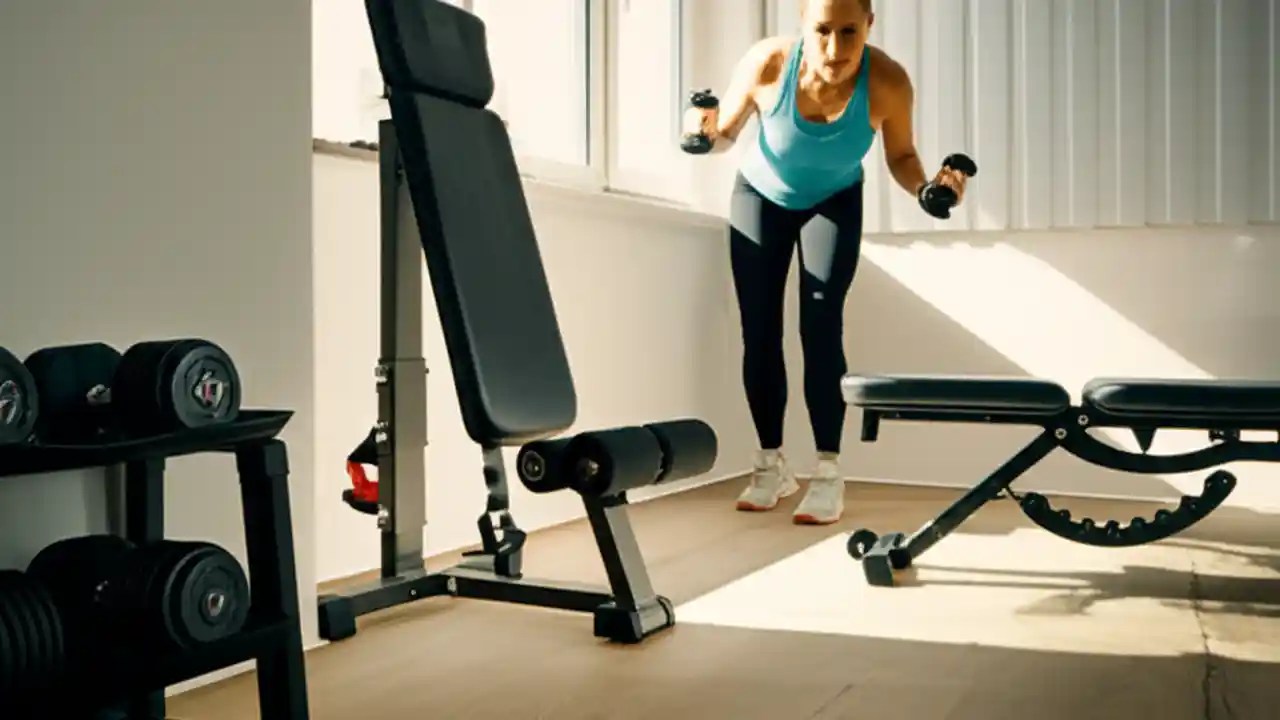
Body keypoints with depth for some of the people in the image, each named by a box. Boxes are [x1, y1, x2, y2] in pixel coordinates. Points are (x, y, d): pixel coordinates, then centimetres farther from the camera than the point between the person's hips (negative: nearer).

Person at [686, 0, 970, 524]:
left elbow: (900, 157, -13)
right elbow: (725, 135, -15)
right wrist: (707, 129, -37)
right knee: (759, 331, -2)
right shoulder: (767, 63, -32)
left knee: (820, 329, -13)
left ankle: (828, 473, -8)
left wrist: (926, 187, -33)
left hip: (834, 202, -1)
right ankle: (772, 464, 11)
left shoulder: (887, 83, -31)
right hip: (760, 195, 1)